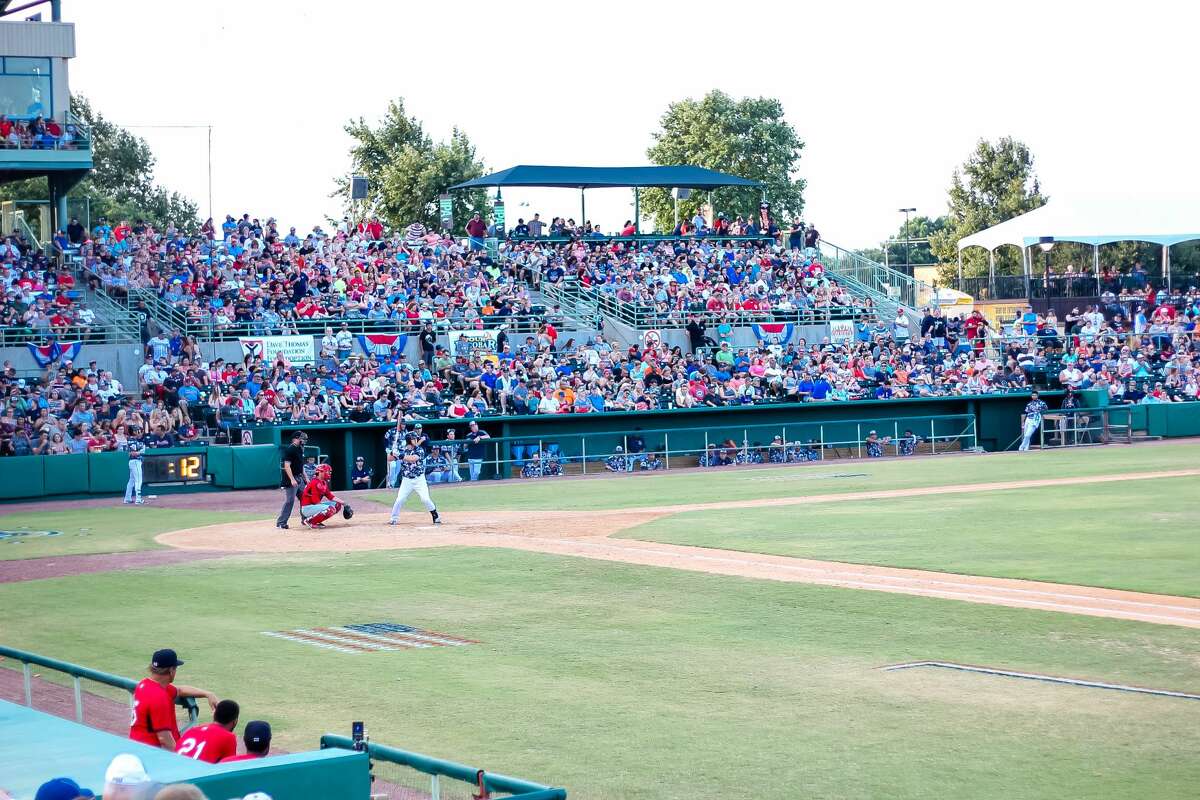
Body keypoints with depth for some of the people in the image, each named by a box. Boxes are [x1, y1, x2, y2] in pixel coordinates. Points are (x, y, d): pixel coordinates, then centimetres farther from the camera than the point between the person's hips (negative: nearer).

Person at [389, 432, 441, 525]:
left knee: (426, 499, -9)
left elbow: (413, 458, -25)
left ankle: (436, 517, 6)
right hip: (406, 480, 2)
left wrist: (402, 456, -29)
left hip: (419, 479, -2)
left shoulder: (420, 450, -6)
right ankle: (394, 518, 9)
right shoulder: (403, 450, 2)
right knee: (399, 499, -5)